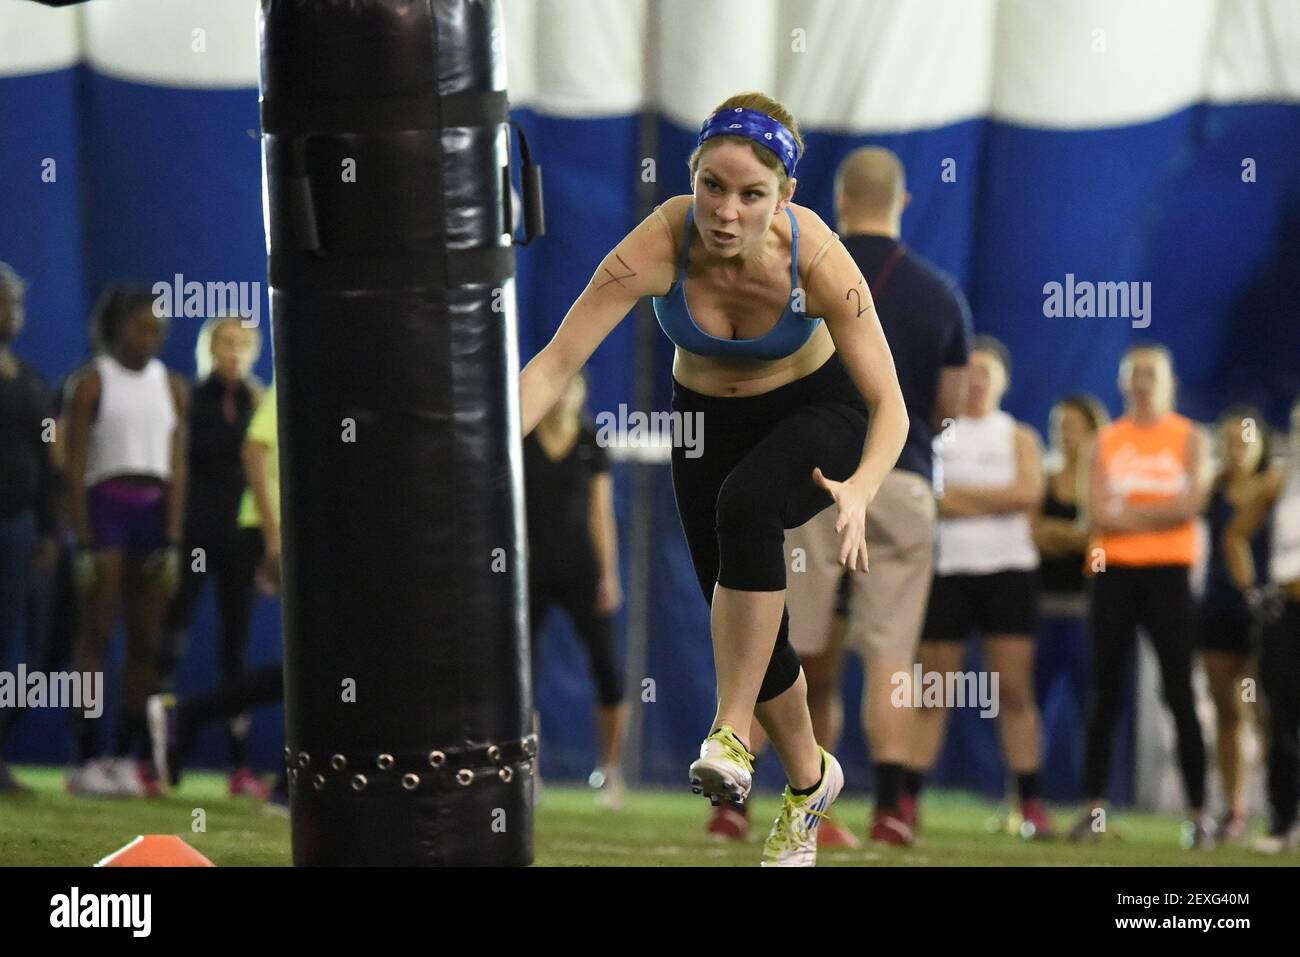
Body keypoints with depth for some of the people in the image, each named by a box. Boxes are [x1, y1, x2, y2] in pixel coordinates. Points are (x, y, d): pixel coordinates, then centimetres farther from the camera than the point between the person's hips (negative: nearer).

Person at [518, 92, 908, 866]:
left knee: (745, 504, -35)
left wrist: (860, 491, -45)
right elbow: (556, 363, -31)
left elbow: (889, 403, -27)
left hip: (815, 411, -3)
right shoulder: (661, 245, -30)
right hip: (709, 422, 3)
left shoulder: (816, 258, -32)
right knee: (746, 629, 4)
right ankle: (810, 780, 33)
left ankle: (733, 732, -27)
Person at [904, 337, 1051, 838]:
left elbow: (1028, 493, -8)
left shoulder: (1018, 438, 10)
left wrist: (958, 494, -9)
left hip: (1008, 570, 0)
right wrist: (991, 502, -9)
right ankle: (909, 798, -1)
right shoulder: (935, 435, 10)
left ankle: (1031, 805, -4)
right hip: (947, 569, 0)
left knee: (1015, 689, -3)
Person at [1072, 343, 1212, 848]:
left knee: (1179, 694, -6)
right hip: (1113, 573, 2)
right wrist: (1156, 512, -9)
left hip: (1168, 573, -2)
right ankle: (1093, 809, 5)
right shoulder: (1105, 442, 8)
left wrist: (1125, 512, -8)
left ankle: (1199, 814, -6)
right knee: (1106, 693, 2)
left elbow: (1189, 504, -10)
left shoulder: (1188, 438, 4)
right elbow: (1097, 514, -2)